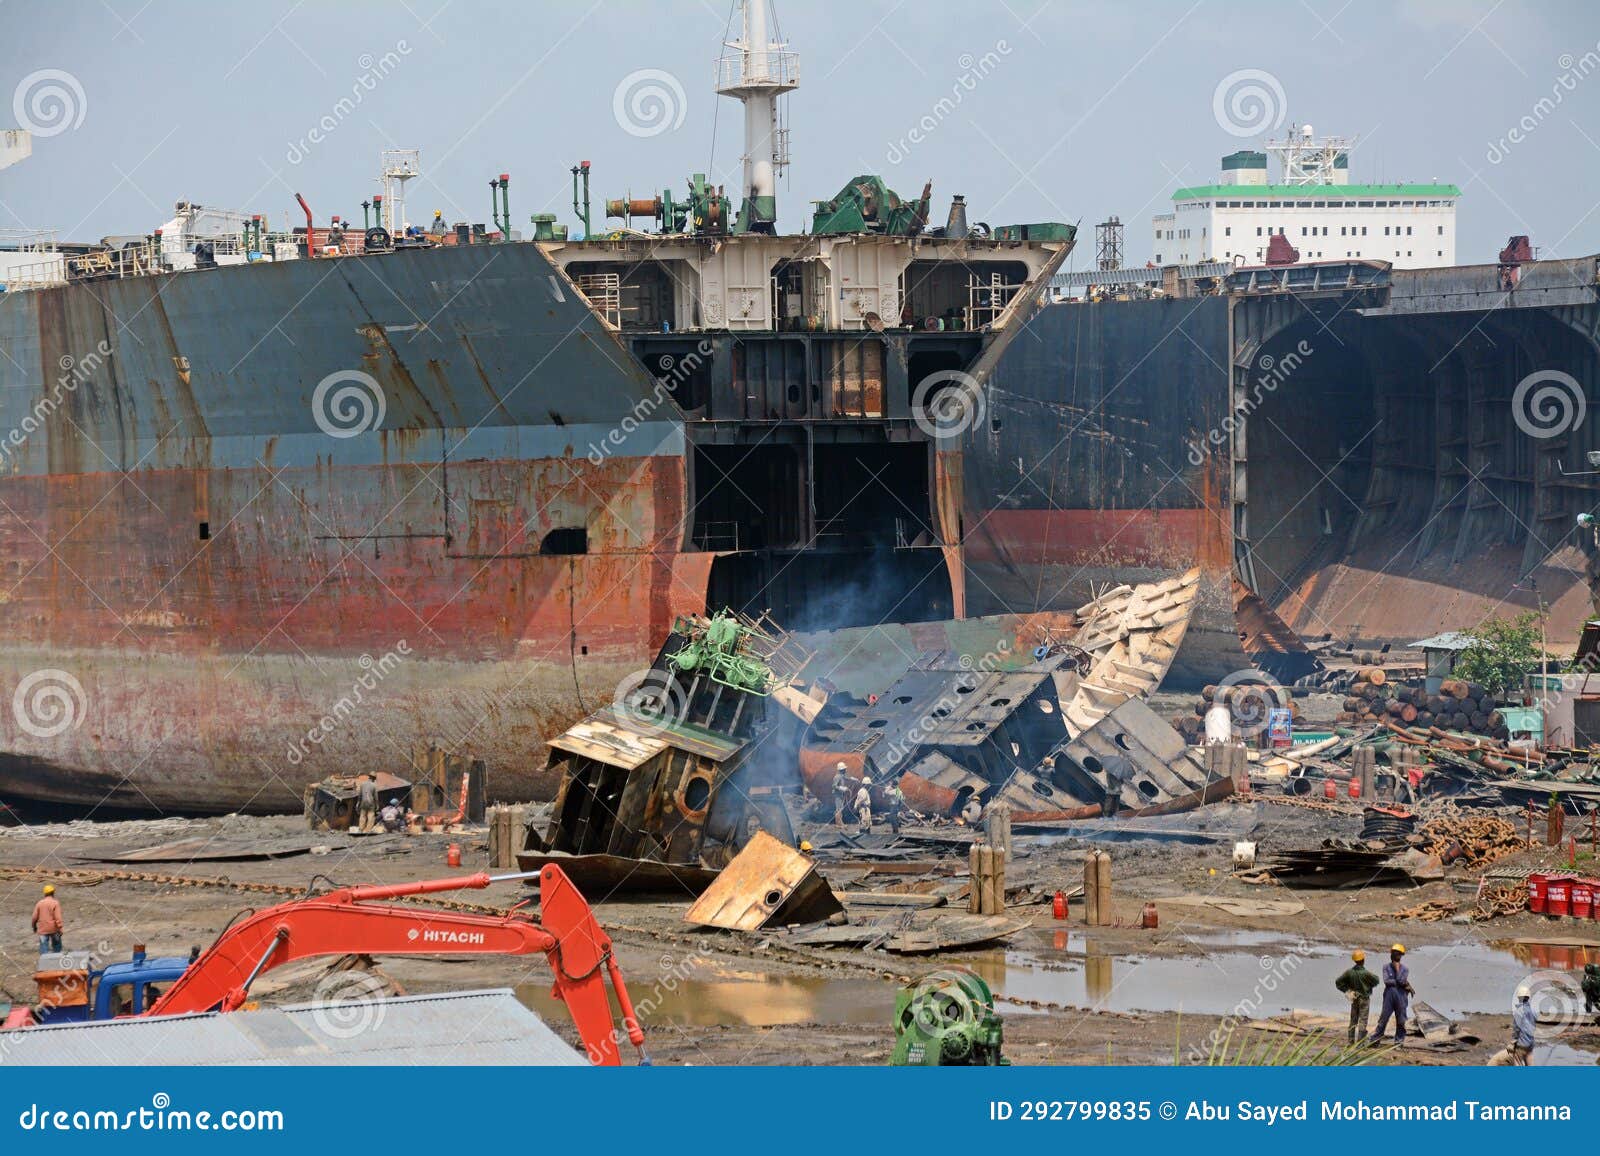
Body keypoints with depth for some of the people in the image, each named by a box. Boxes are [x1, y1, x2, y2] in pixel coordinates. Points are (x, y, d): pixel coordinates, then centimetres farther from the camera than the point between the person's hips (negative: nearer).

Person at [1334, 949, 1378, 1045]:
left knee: (1353, 1020, 13)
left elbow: (1338, 982, -4)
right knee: (1362, 1020, 0)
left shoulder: (1349, 972, -7)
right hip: (1364, 998, -4)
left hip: (1354, 998, 4)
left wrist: (1347, 990, 2)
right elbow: (1376, 981, -4)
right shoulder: (1365, 973, -19)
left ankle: (1351, 1041, 16)